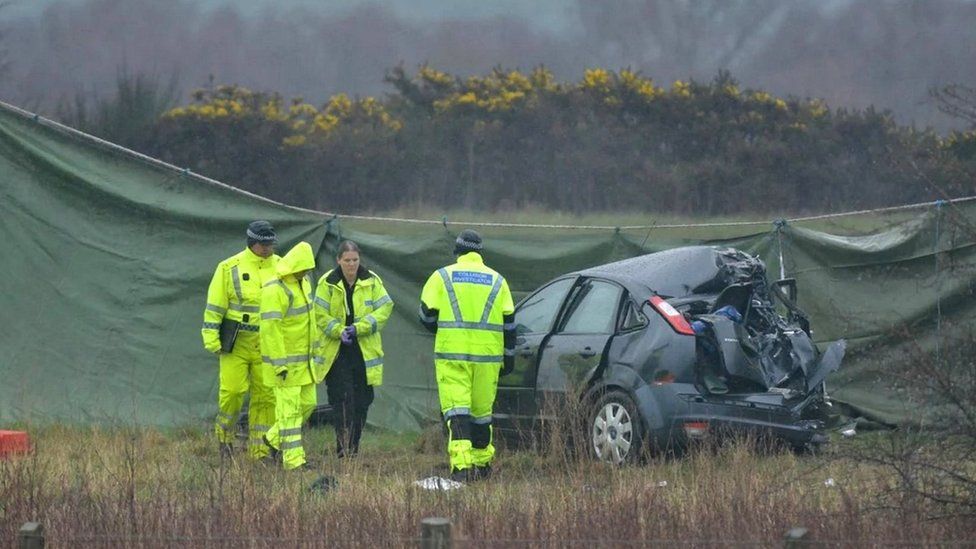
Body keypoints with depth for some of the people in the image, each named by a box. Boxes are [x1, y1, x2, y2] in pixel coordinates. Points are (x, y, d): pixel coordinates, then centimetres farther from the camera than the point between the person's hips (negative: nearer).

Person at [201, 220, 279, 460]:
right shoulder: (230, 268, -2)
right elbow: (215, 305, -2)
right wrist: (212, 338, -7)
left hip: (268, 345, 3)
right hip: (237, 342, -3)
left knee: (265, 396, 2)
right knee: (232, 390, -8)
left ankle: (260, 449, 8)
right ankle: (224, 433, 17)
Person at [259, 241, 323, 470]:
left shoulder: (303, 282, 9)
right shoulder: (275, 290, -19)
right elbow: (270, 328, -22)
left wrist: (314, 348, 25)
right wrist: (279, 364, -24)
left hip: (305, 357, 9)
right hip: (285, 359, -9)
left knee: (307, 403, 12)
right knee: (289, 408, -6)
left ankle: (274, 439, 29)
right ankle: (293, 458, -4)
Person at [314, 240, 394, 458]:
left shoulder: (372, 281, 3)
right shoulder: (328, 283, -1)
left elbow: (384, 309, -3)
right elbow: (320, 315, -2)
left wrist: (359, 328, -15)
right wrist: (339, 331, -18)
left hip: (365, 350, 2)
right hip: (337, 351, -2)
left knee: (362, 401, 5)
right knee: (343, 399, -13)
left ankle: (353, 448, 15)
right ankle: (344, 449, -15)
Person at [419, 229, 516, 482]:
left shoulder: (442, 277, 3)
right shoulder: (497, 281, 10)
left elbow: (427, 316, 3)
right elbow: (509, 322, 10)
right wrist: (509, 356, 18)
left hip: (451, 354, -2)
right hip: (487, 355, 2)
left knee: (457, 408, -7)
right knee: (482, 410, 15)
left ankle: (461, 464, -22)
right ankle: (482, 462, 26)